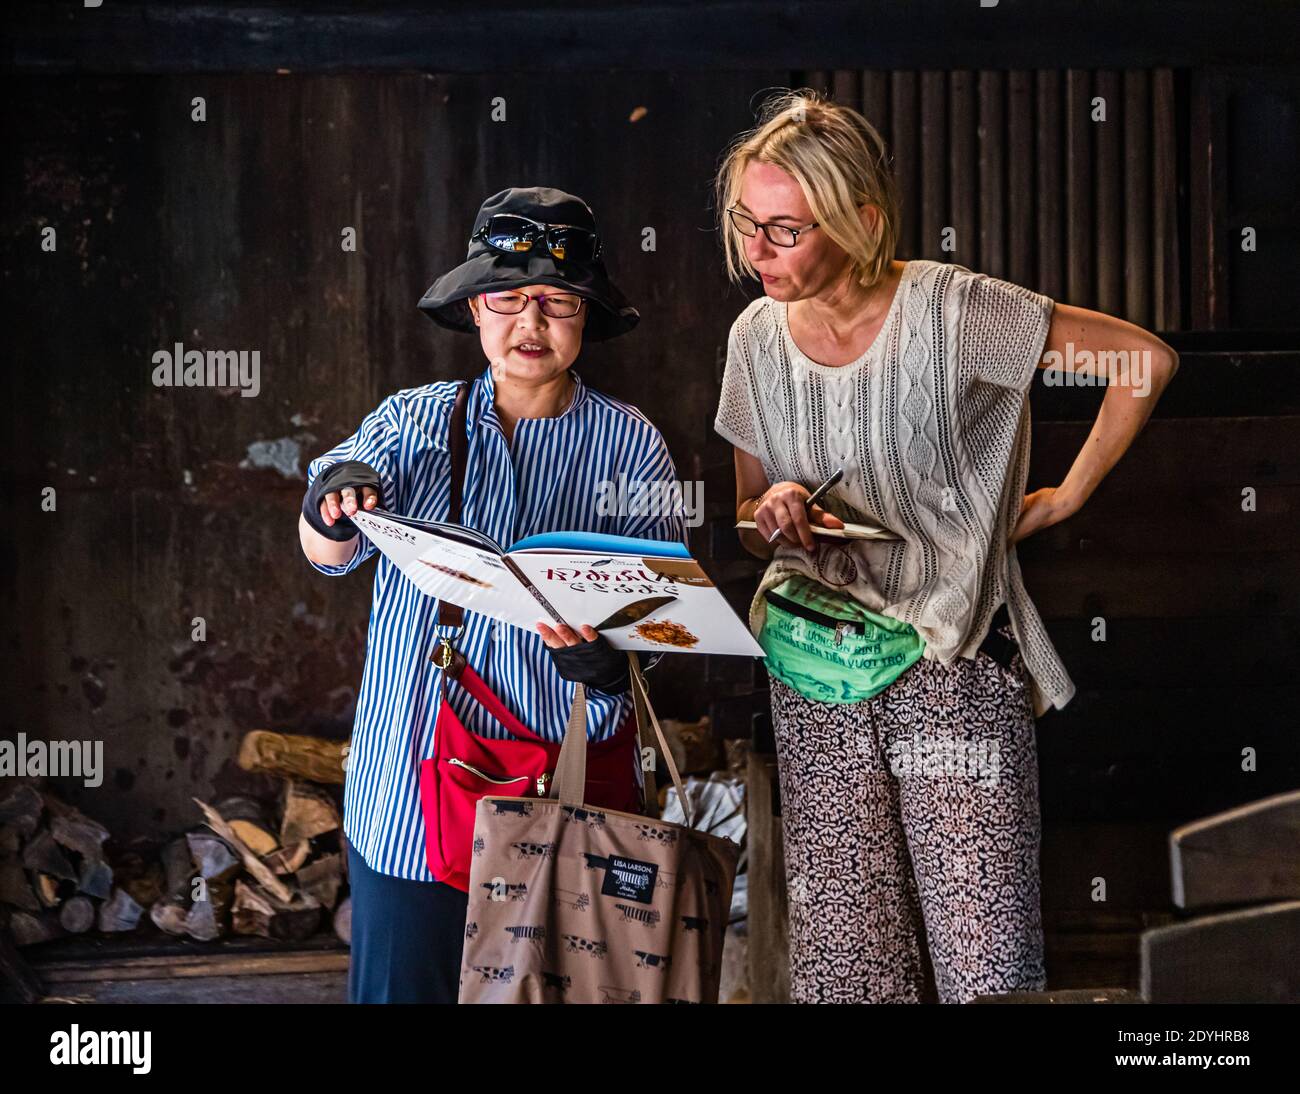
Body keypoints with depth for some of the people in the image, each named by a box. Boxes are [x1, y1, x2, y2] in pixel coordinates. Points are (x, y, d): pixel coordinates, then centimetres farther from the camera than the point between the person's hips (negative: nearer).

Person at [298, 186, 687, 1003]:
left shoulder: (631, 445, 4)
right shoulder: (412, 422, 7)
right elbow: (329, 550, -8)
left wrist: (608, 651, -25)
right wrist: (335, 501, -32)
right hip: (410, 793, 1)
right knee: (398, 987, 4)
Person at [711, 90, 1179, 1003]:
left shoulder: (949, 311, -10)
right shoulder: (756, 338, 6)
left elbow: (1146, 359, -6)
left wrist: (1066, 499, -1)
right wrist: (770, 512, -6)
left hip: (955, 664, -4)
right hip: (816, 671, 4)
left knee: (988, 965, -11)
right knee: (840, 965, 2)